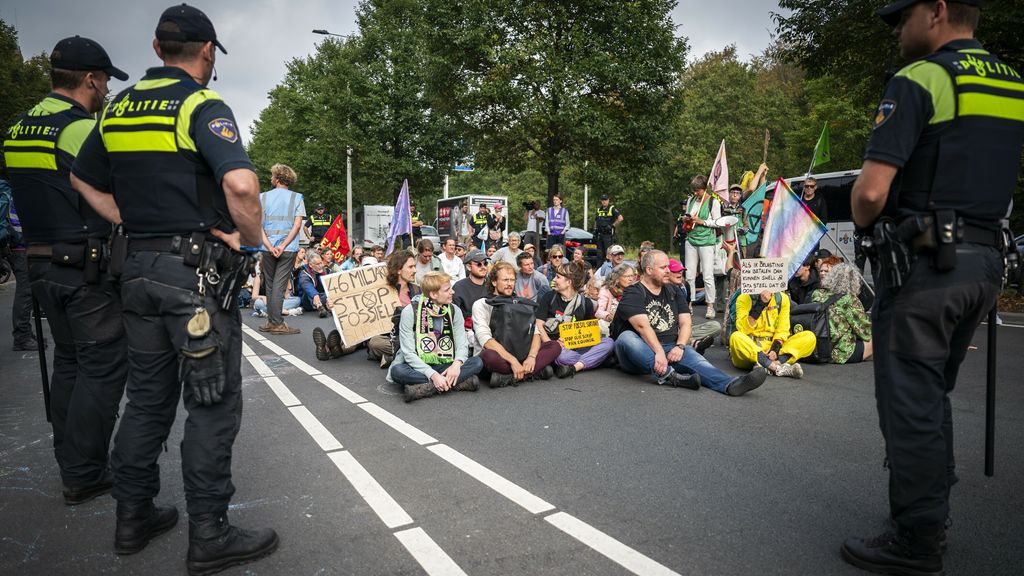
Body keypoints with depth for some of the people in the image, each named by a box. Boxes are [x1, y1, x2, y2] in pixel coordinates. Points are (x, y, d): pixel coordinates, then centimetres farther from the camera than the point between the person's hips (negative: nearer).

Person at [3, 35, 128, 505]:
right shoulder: (84, 129, -14)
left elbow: (42, 197, 14)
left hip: (38, 264, 9)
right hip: (87, 268, -9)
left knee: (68, 361, 17)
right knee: (103, 365, 0)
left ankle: (71, 465, 26)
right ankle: (85, 476, 6)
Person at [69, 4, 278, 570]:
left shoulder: (117, 109, 12)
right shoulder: (203, 106, -11)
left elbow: (83, 180, 21)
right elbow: (241, 184, -27)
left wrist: (136, 225, 14)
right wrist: (252, 239, -11)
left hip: (139, 268, 7)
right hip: (198, 272, -7)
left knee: (147, 397, 17)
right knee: (213, 405, 1)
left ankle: (133, 517, 28)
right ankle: (209, 535, 9)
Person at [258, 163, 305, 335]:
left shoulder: (263, 197, 6)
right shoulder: (296, 198, 3)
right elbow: (297, 225, -8)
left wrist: (270, 247, -11)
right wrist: (283, 245, -13)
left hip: (268, 247, 1)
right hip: (288, 248, -1)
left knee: (270, 285, 12)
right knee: (279, 285, -1)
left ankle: (272, 321, 16)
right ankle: (276, 323, -3)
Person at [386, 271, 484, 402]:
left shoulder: (454, 311, 0)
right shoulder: (410, 312, -12)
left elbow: (462, 344, -4)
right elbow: (409, 353, -17)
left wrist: (457, 364, -28)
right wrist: (433, 375, -30)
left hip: (443, 366, 3)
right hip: (417, 367, -3)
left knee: (477, 362, -21)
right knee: (397, 370, -36)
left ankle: (424, 389, -31)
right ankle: (459, 383, -33)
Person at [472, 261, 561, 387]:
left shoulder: (523, 305, 18)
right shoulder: (481, 305, 1)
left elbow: (535, 333, 7)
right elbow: (485, 339, -13)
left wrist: (532, 356, -15)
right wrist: (513, 361, -23)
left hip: (521, 356, 5)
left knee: (555, 346, -13)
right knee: (489, 356, -38)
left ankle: (508, 378, -27)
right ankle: (535, 371, -21)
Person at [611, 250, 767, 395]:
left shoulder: (674, 292, 16)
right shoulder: (633, 294, -3)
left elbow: (685, 323, 6)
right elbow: (642, 326, -19)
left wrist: (679, 346, -14)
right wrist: (659, 352, -33)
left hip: (671, 348, 4)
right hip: (640, 352, -4)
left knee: (693, 357, -26)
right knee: (626, 337, -35)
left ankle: (729, 384, -53)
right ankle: (670, 376, -50)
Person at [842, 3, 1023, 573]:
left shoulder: (919, 80, -10)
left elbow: (871, 191, -19)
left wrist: (866, 229, 0)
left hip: (925, 259, -8)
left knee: (910, 402, 0)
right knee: (935, 395, 19)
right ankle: (933, 513, 32)